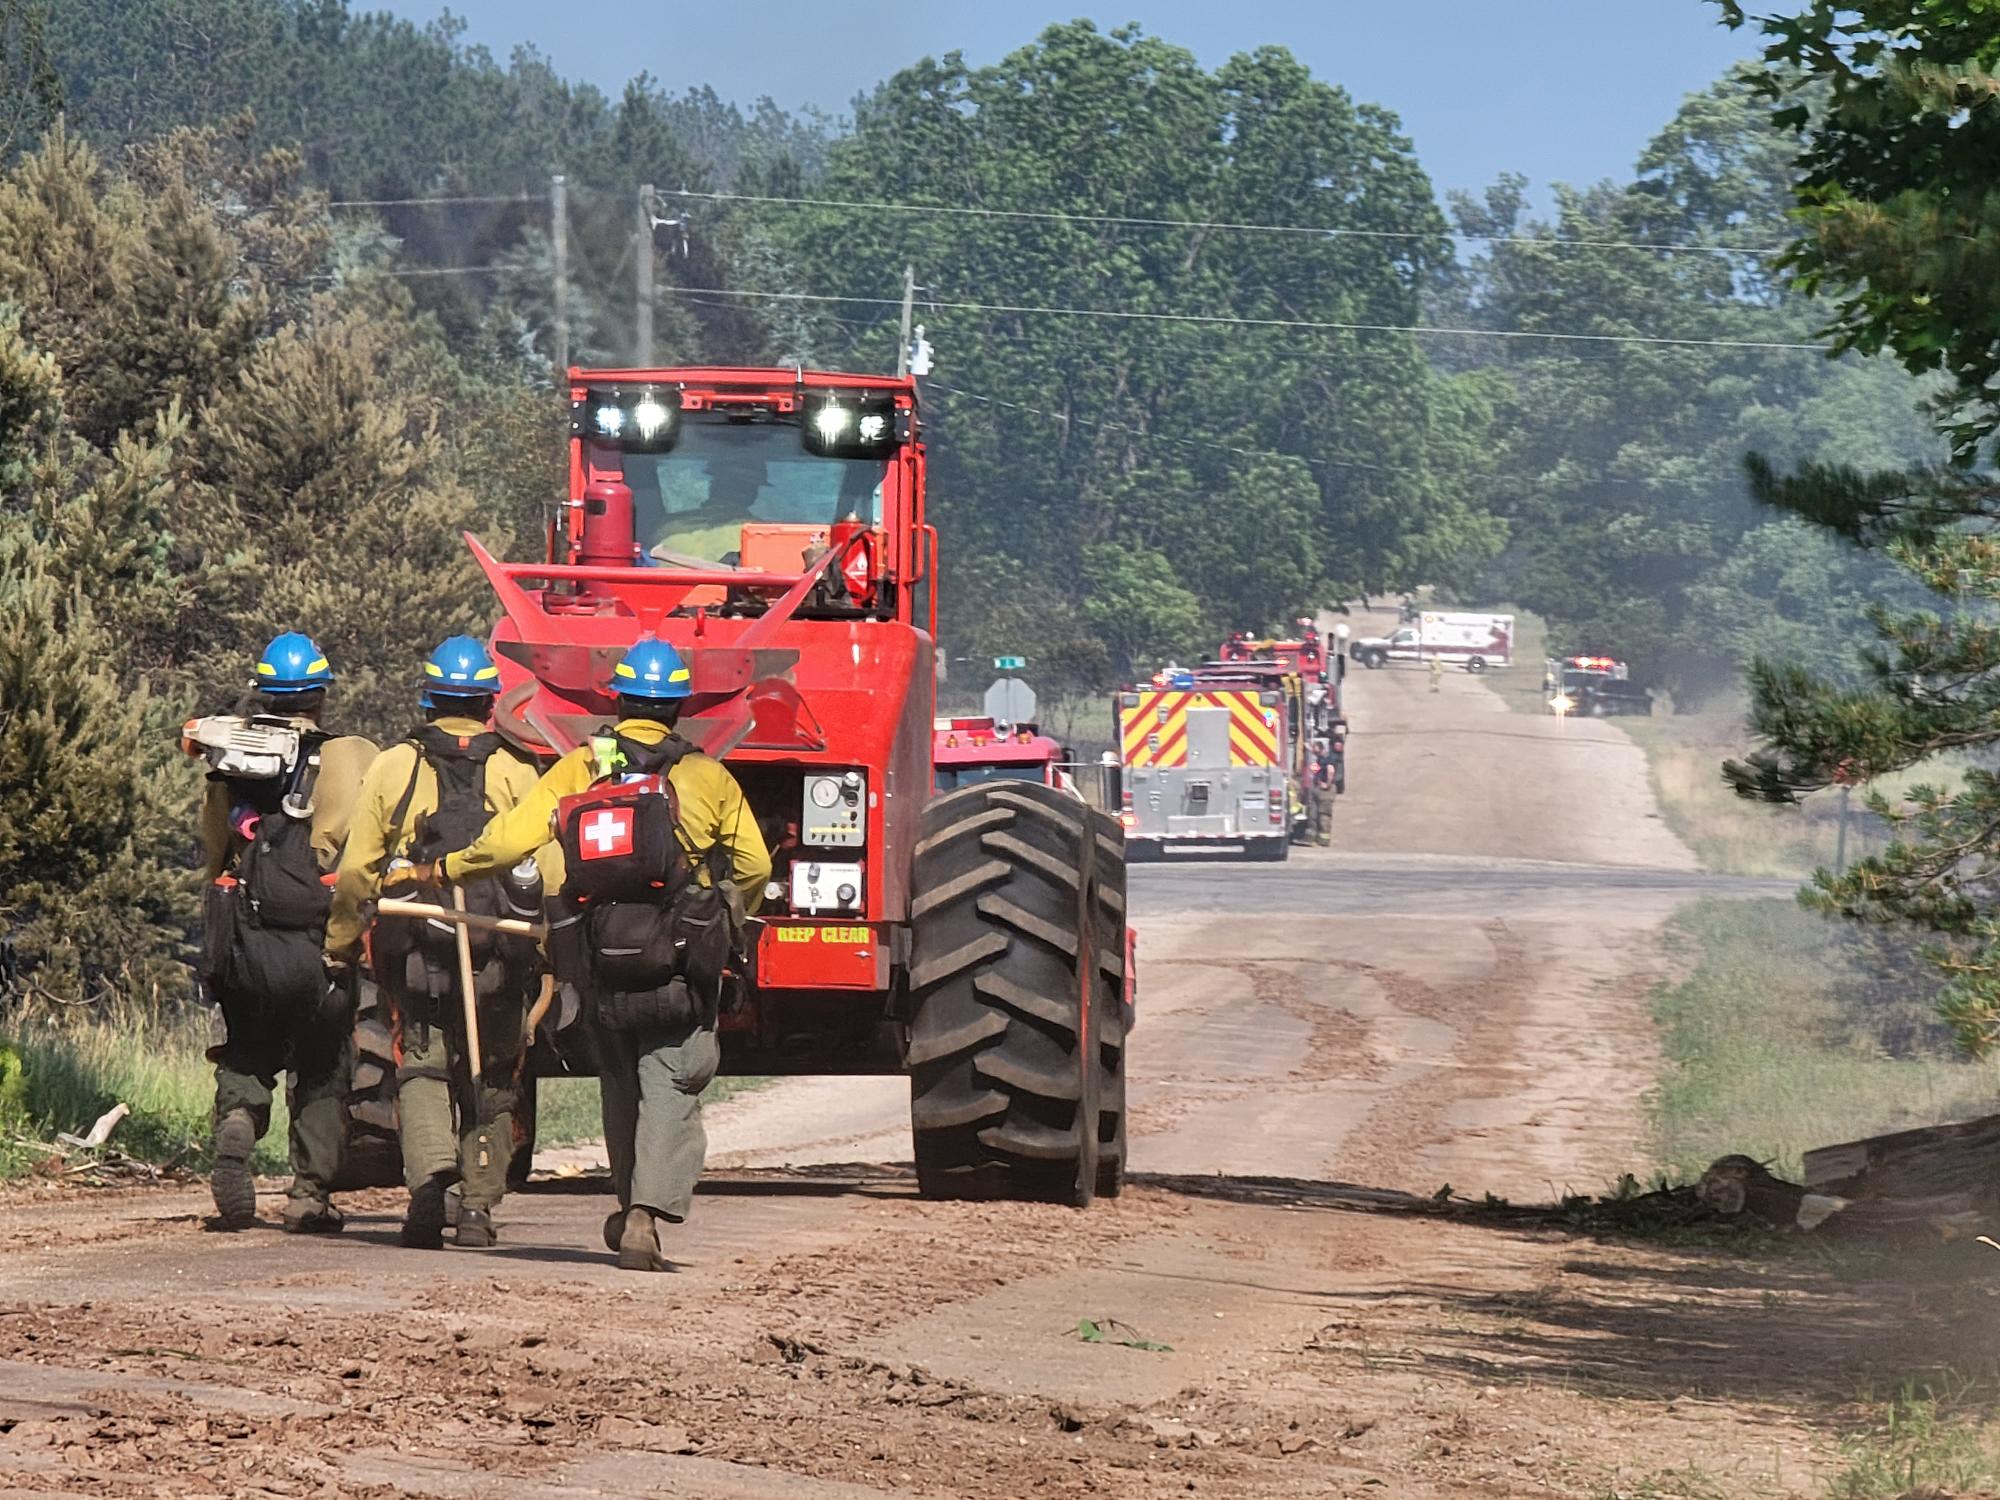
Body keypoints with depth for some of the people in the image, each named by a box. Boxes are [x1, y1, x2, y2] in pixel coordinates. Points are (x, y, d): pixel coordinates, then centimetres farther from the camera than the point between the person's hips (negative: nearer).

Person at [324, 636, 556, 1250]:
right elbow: (551, 871, -3)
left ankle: (429, 1172, -19)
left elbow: (356, 868, 1)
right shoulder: (517, 773, 1)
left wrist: (340, 946, 10)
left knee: (421, 1069, 5)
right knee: (491, 1082, 13)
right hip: (500, 953, 0)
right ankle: (479, 1206, 12)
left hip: (415, 949, 0)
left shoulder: (392, 766, 2)